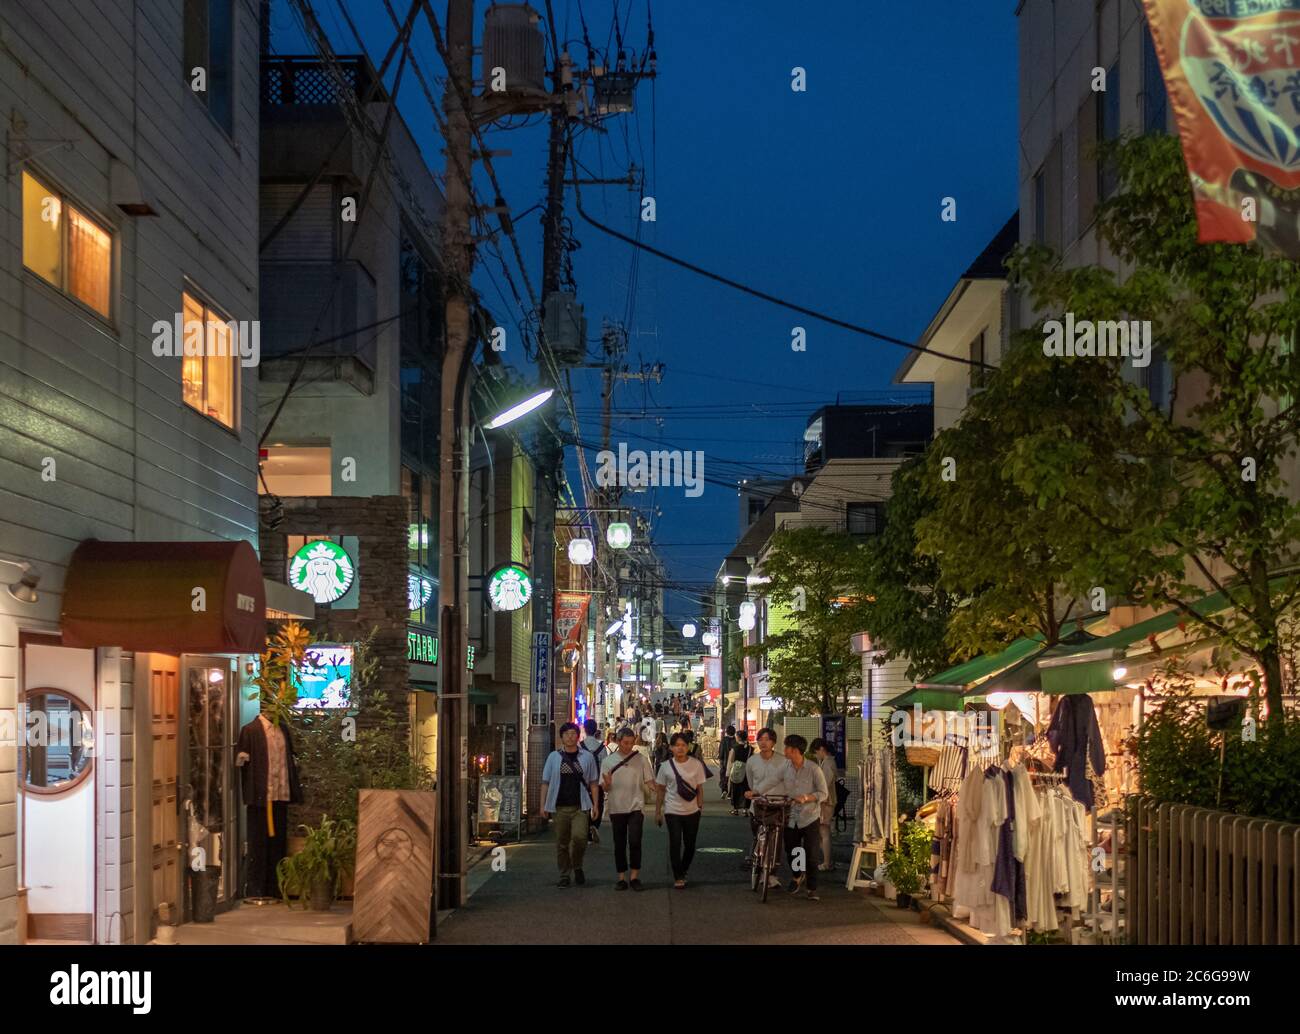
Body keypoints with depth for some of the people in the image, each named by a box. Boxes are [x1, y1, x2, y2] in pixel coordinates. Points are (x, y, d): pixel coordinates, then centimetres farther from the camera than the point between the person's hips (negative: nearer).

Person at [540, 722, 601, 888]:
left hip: (580, 807, -1)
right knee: (562, 843, 3)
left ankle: (577, 867, 6)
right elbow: (545, 782, 8)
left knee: (579, 837, -18)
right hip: (559, 807, 1)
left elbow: (593, 782, 9)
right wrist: (543, 805, 2)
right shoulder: (554, 757, 8)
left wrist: (595, 804, 2)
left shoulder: (586, 757, 8)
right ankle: (564, 876, 14)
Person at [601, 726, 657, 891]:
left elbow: (649, 781, 4)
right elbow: (605, 788, 5)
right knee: (619, 845, 6)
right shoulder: (608, 761, 4)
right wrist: (608, 784, -18)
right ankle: (622, 878, 13)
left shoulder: (641, 759, 2)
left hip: (636, 806, -1)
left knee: (634, 841, -11)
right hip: (617, 808, 1)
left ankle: (634, 876, -2)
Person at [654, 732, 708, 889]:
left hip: (692, 811, 1)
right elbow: (661, 790, 6)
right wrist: (658, 811, 6)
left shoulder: (696, 764, -2)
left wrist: (700, 806, -2)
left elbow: (699, 788, 3)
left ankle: (683, 871, 32)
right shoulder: (666, 766, -1)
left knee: (690, 844, 9)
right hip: (673, 811, -1)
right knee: (675, 843, -7)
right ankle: (678, 877, 3)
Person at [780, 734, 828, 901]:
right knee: (790, 852, 16)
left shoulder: (813, 769, -11)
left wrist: (806, 797, -25)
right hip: (791, 819, 5)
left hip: (810, 818, -5)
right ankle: (796, 876, 44)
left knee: (812, 856, -4)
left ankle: (812, 889, 6)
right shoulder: (785, 769, 2)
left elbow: (823, 793, -10)